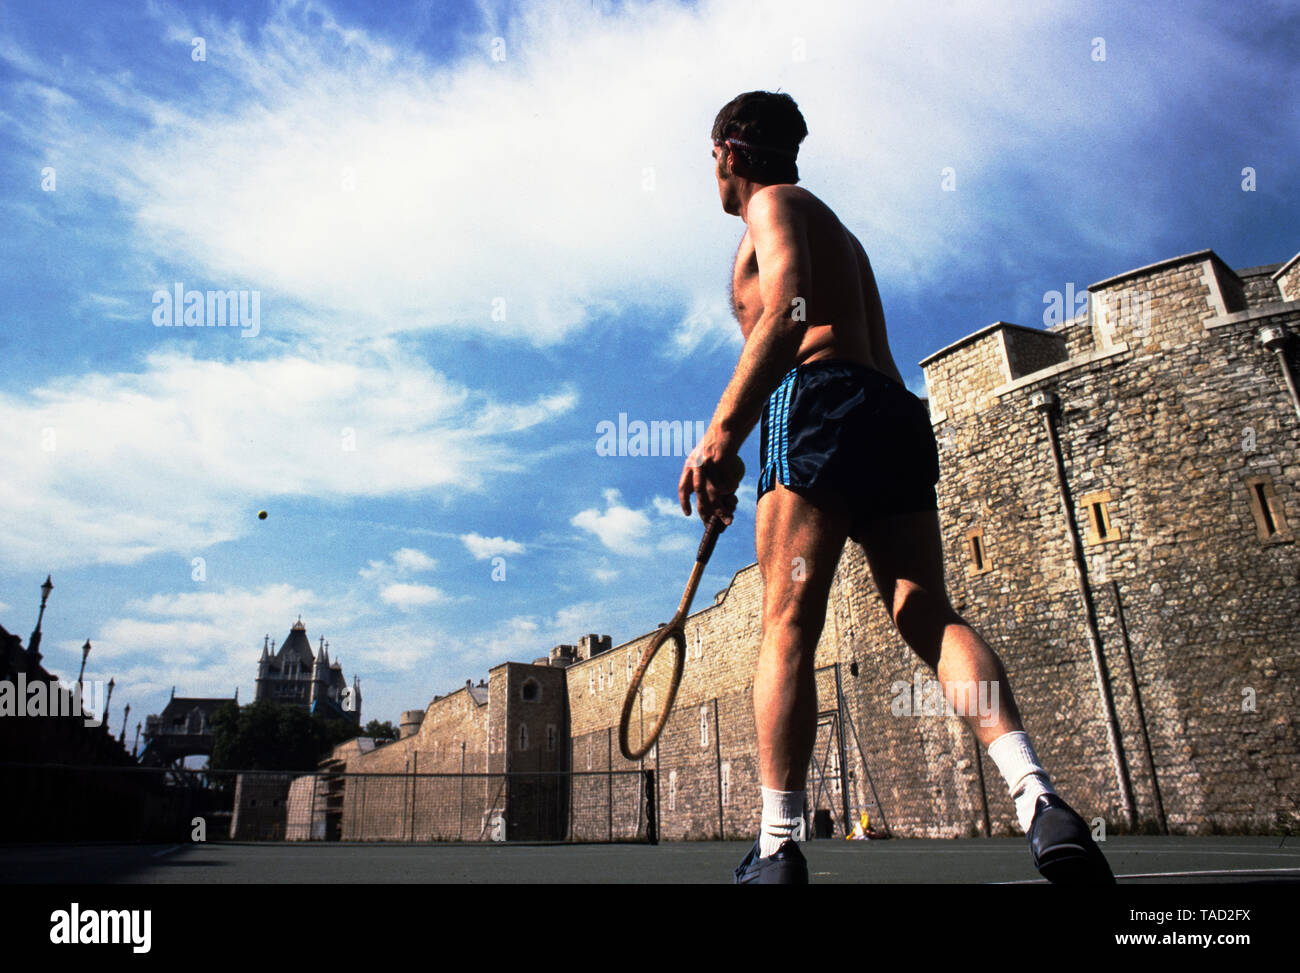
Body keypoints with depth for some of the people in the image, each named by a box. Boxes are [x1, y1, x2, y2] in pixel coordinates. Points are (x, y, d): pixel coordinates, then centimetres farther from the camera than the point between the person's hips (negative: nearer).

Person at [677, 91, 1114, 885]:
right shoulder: (841, 234, 36)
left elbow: (787, 312, -11)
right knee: (929, 614, -4)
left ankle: (778, 849, -15)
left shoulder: (774, 203, 10)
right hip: (896, 410, 8)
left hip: (820, 400, -8)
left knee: (788, 624, -12)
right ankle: (1039, 797, -21)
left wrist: (721, 435, -20)